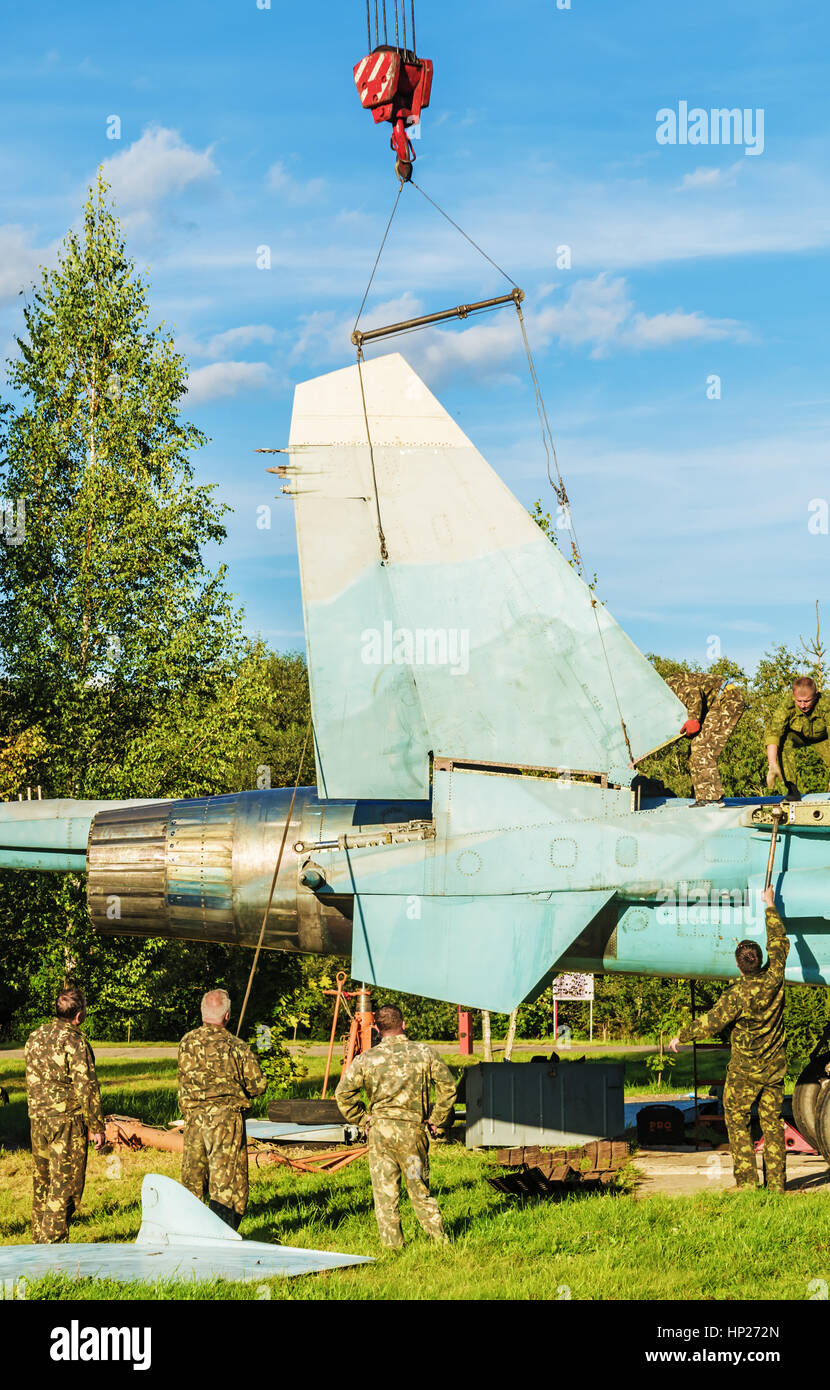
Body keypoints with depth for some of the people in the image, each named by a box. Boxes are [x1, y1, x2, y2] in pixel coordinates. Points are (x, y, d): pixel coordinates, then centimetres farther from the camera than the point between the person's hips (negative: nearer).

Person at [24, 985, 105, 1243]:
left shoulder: (35, 1037, 7)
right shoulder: (75, 1042, -16)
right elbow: (86, 1088, -16)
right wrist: (97, 1126, -9)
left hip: (38, 1120, 7)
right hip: (68, 1121, -7)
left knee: (42, 1183, 16)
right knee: (65, 1185, -1)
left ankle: (39, 1241, 23)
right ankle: (53, 1242, -3)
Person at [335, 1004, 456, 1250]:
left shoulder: (366, 1059, 0)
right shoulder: (424, 1053, 1)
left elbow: (343, 1093, -4)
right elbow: (448, 1086, 0)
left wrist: (362, 1119, 6)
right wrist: (437, 1121, 9)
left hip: (379, 1128, -1)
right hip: (413, 1129, 1)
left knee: (385, 1190, 6)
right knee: (419, 1187, 13)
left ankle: (392, 1243, 8)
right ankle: (438, 1236, 16)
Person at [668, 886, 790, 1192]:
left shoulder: (738, 995, -21)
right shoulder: (774, 978, -9)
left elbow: (711, 1023, -15)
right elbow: (779, 943, 7)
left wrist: (681, 1037, 1)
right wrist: (770, 907, 17)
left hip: (745, 1069, -5)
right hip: (775, 1067, 5)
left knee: (737, 1120, 5)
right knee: (772, 1121, 10)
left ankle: (747, 1180, 0)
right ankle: (776, 1183, 9)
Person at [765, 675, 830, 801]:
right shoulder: (785, 705, -37)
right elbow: (772, 733, -45)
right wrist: (772, 765, -58)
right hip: (795, 734, -1)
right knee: (782, 743, -32)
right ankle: (792, 790, -24)